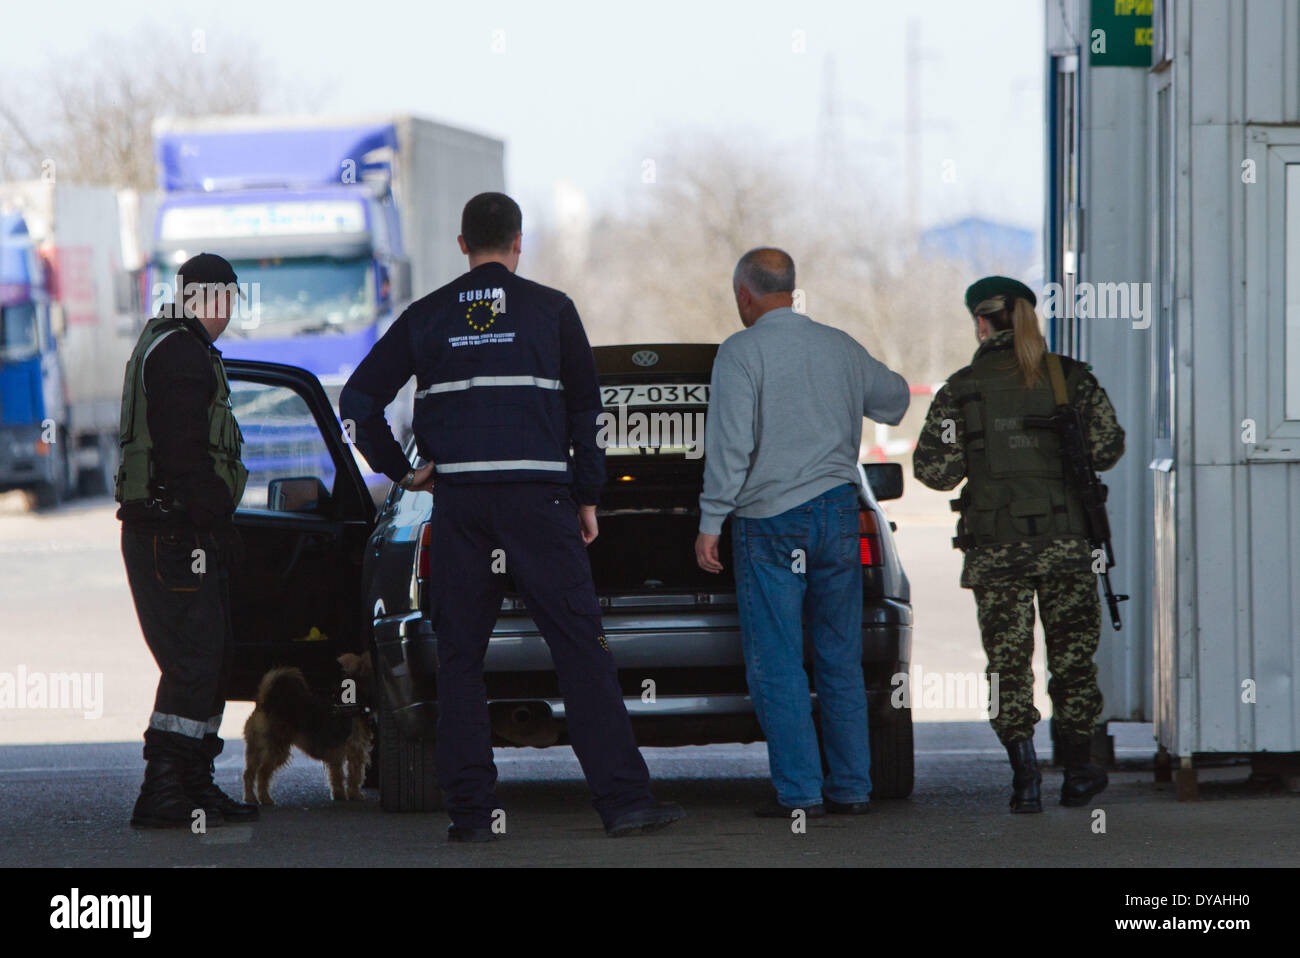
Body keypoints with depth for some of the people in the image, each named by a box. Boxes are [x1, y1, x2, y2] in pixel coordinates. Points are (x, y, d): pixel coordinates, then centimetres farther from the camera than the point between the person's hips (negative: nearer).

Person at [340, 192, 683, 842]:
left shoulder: (426, 317, 9)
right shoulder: (550, 309, 4)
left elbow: (357, 401, 8)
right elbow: (585, 409, 5)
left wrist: (400, 471, 14)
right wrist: (587, 496, 11)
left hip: (459, 503, 2)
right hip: (538, 498, -2)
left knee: (459, 658, 7)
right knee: (581, 650, -2)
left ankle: (470, 811, 3)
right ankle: (623, 800, -7)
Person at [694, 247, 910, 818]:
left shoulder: (741, 353, -7)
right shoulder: (840, 347, 10)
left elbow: (730, 445, -14)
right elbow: (894, 399, 27)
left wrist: (711, 523, -11)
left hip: (771, 520, -5)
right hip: (837, 512, 5)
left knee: (777, 664, -2)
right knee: (840, 659, 10)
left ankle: (799, 790, -6)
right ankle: (852, 786, 10)